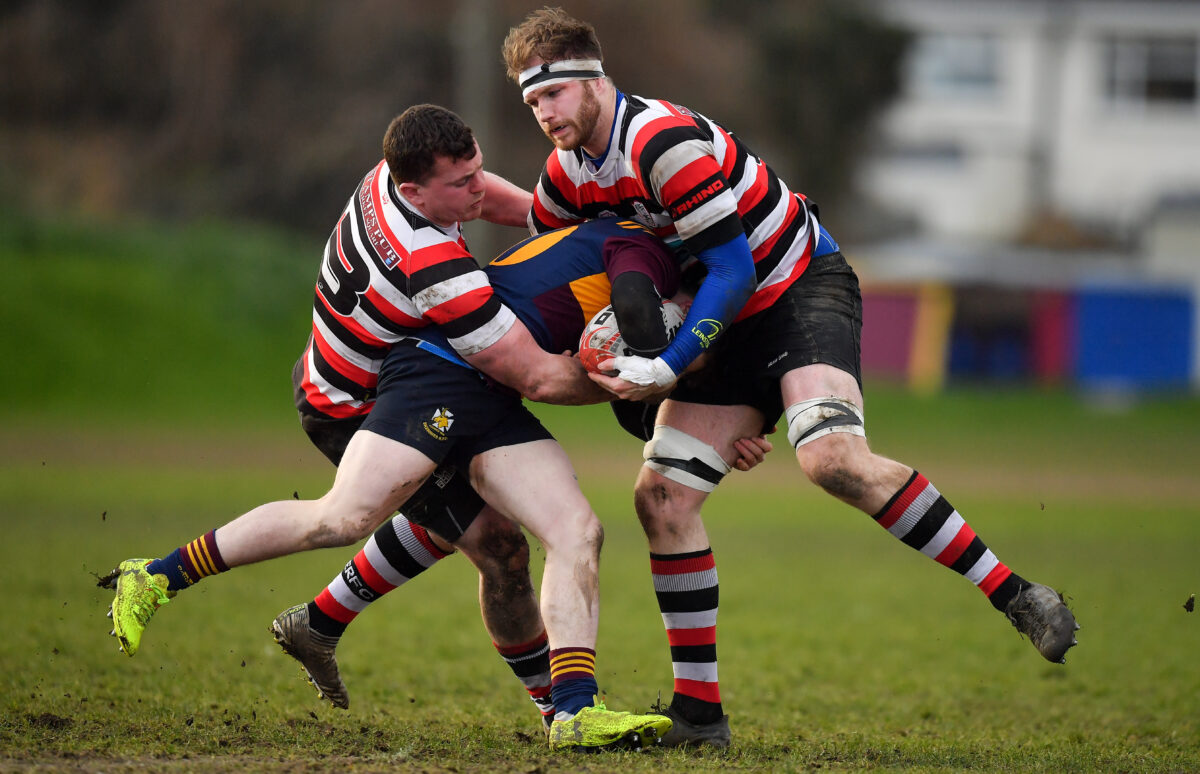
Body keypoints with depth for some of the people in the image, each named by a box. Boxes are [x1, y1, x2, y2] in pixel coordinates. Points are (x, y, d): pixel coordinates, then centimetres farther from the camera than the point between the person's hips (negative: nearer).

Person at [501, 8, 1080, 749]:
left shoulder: (667, 142, -25)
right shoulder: (567, 175, 1)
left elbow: (733, 272, -25)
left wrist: (666, 368, -29)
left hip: (803, 289, -8)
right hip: (734, 324, 8)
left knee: (833, 458, -32)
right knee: (662, 497, -6)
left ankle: (1017, 596, -25)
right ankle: (700, 710, 0)